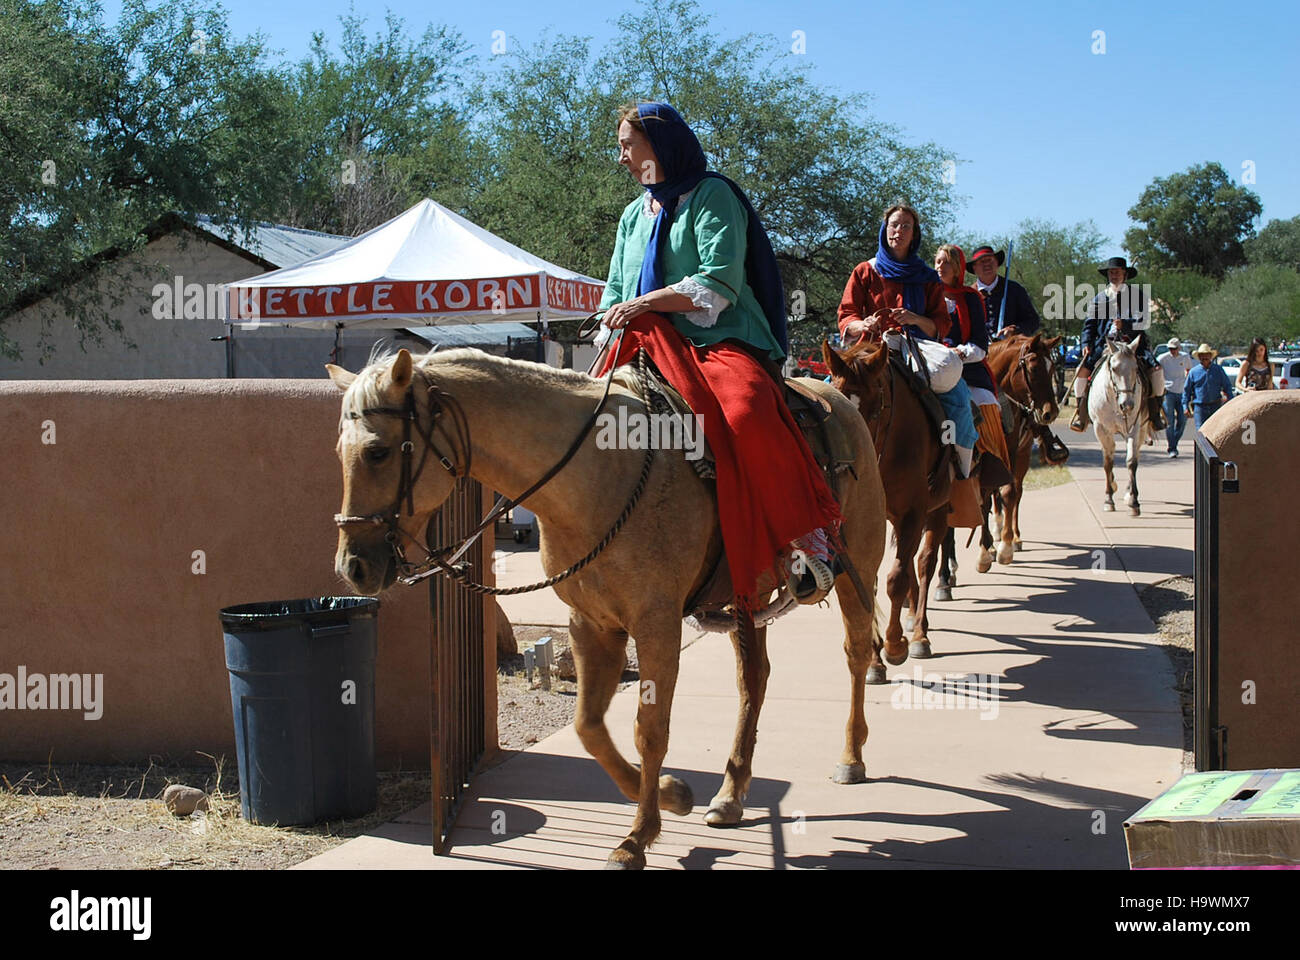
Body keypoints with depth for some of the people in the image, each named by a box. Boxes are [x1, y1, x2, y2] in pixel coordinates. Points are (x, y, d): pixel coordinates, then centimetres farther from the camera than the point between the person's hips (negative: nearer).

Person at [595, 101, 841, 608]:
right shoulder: (634, 215, 25)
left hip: (721, 339, -7)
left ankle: (803, 538, -27)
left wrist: (645, 303, -14)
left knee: (748, 415, -37)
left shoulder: (711, 194, 2)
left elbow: (719, 283, -11)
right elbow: (616, 293, 25)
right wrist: (617, 320, 2)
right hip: (651, 348, 7)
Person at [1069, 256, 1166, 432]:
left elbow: (1141, 321, -5)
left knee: (1156, 370, -24)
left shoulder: (1136, 295, 7)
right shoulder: (1099, 298, 14)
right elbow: (1090, 324, 12)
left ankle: (1155, 414, -10)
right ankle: (1081, 415, -10)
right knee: (1083, 369, -19)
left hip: (1133, 343, -2)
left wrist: (1125, 324, -24)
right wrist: (1086, 344, -4)